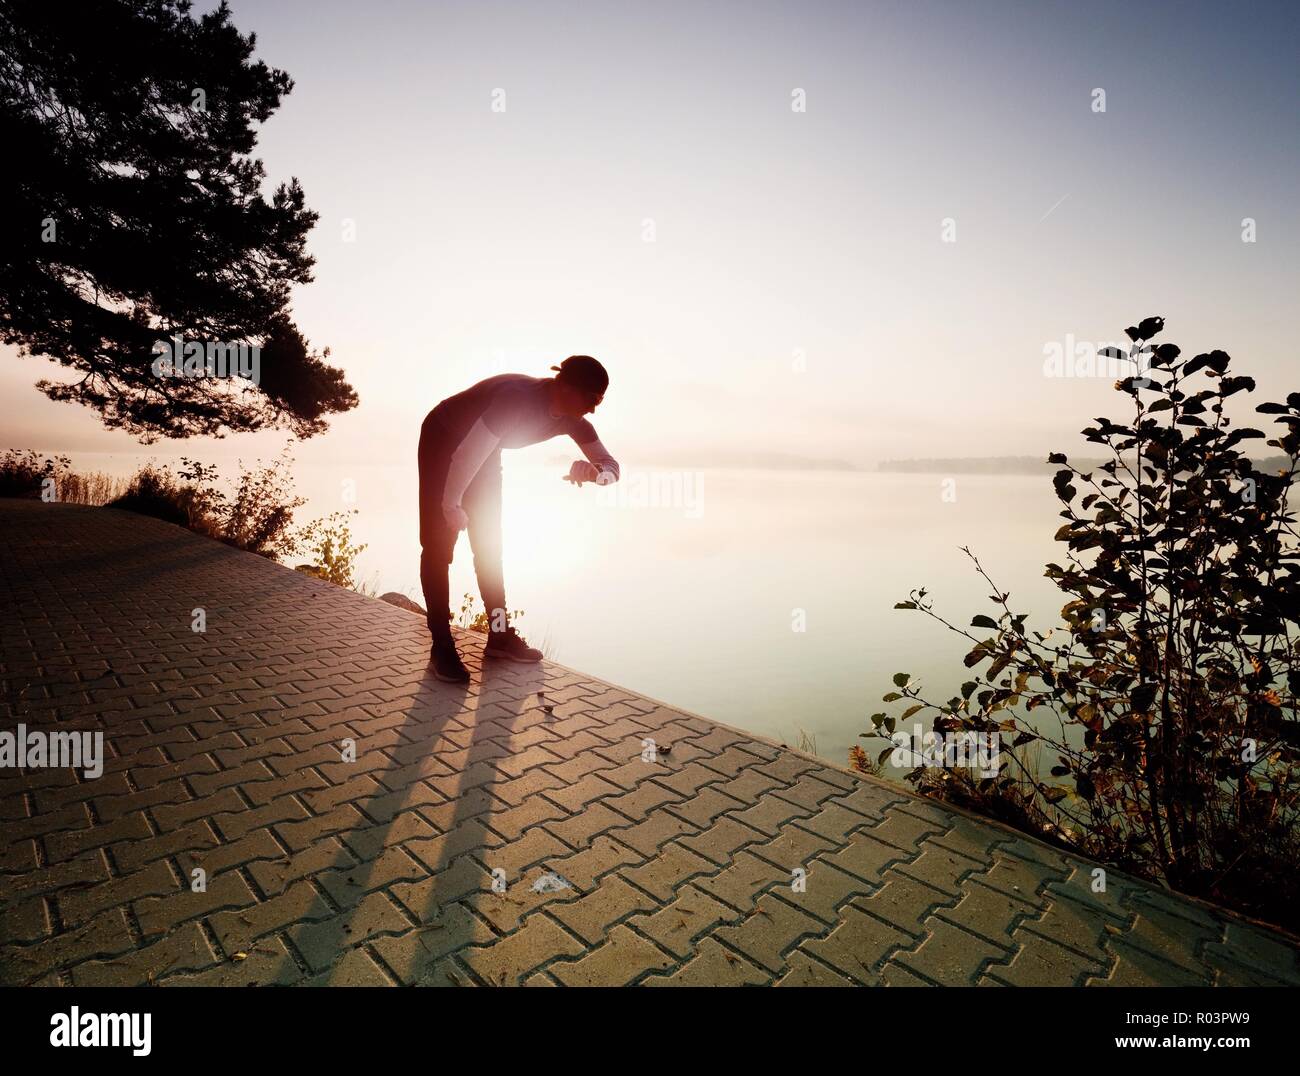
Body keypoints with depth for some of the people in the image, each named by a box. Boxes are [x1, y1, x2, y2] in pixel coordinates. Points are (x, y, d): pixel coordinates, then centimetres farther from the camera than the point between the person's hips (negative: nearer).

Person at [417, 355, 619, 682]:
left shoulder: (571, 420, -15)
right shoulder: (519, 397, -38)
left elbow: (612, 467, -12)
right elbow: (467, 454, -34)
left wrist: (591, 471, -36)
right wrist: (451, 505, -22)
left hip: (483, 452, 7)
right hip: (443, 440, -7)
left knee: (489, 543, 6)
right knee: (438, 544, -7)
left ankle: (499, 636, 12)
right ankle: (441, 646, -3)